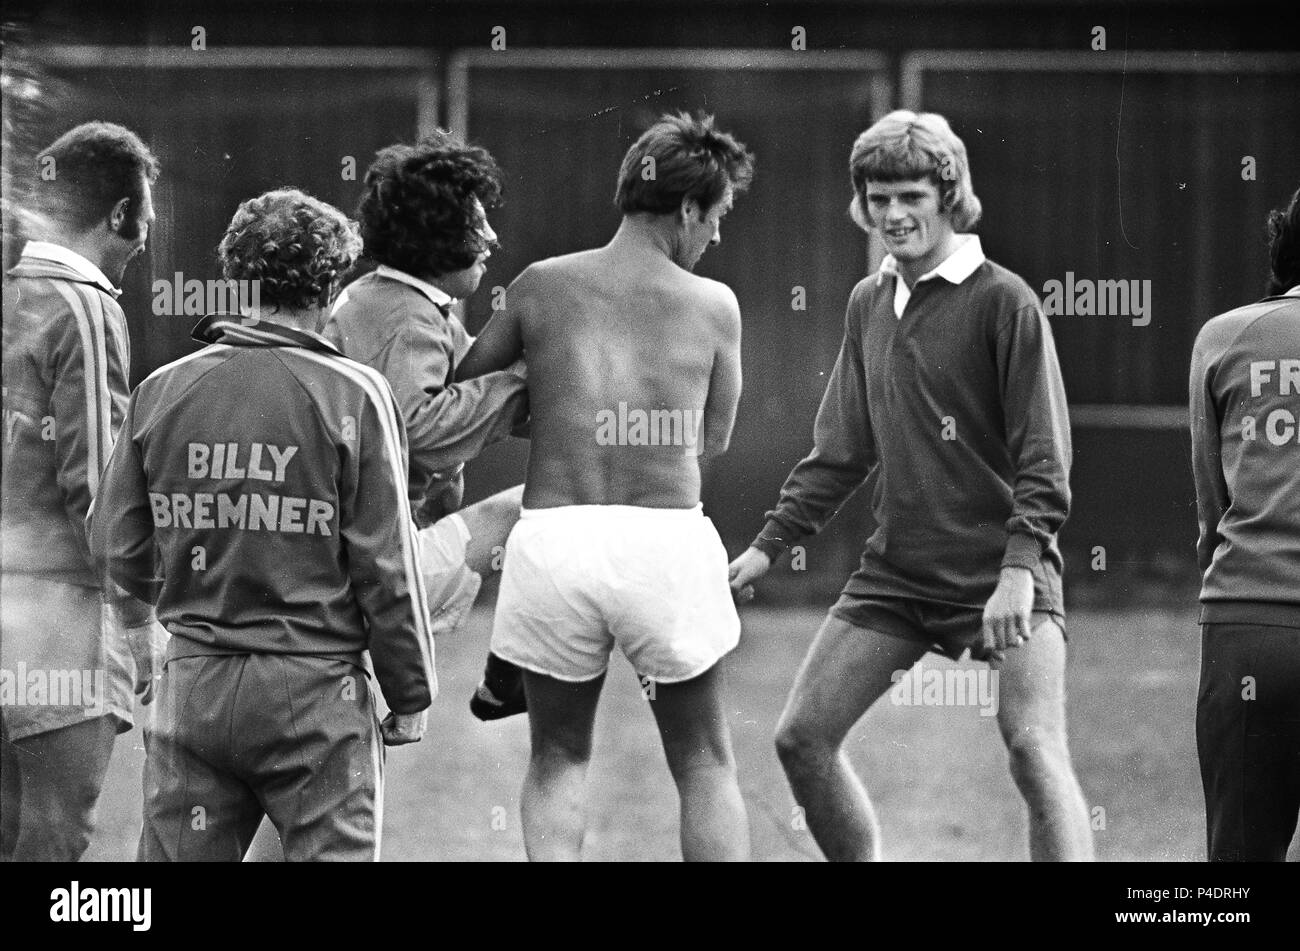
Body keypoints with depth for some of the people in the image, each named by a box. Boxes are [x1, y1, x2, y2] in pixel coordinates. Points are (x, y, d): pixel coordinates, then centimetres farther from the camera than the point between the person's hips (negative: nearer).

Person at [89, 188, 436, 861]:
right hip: (314, 688, -3)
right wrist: (410, 693, 3)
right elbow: (386, 564, -7)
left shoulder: (161, 392, 2)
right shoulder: (351, 396, -8)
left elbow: (116, 548, 7)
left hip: (192, 684, 4)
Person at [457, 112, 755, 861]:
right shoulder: (713, 304, 2)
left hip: (555, 539, 1)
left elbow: (456, 379, 17)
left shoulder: (541, 287, 5)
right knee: (705, 763, 14)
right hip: (667, 539, -1)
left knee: (558, 754, 18)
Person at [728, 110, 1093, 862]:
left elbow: (1043, 453, -12)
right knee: (802, 737, 3)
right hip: (896, 573, 7)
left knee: (1035, 751, -19)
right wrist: (769, 546, 15)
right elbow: (842, 452, 19)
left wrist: (1020, 567, -22)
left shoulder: (1003, 301, -8)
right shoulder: (869, 304, 11)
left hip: (1002, 573, -7)